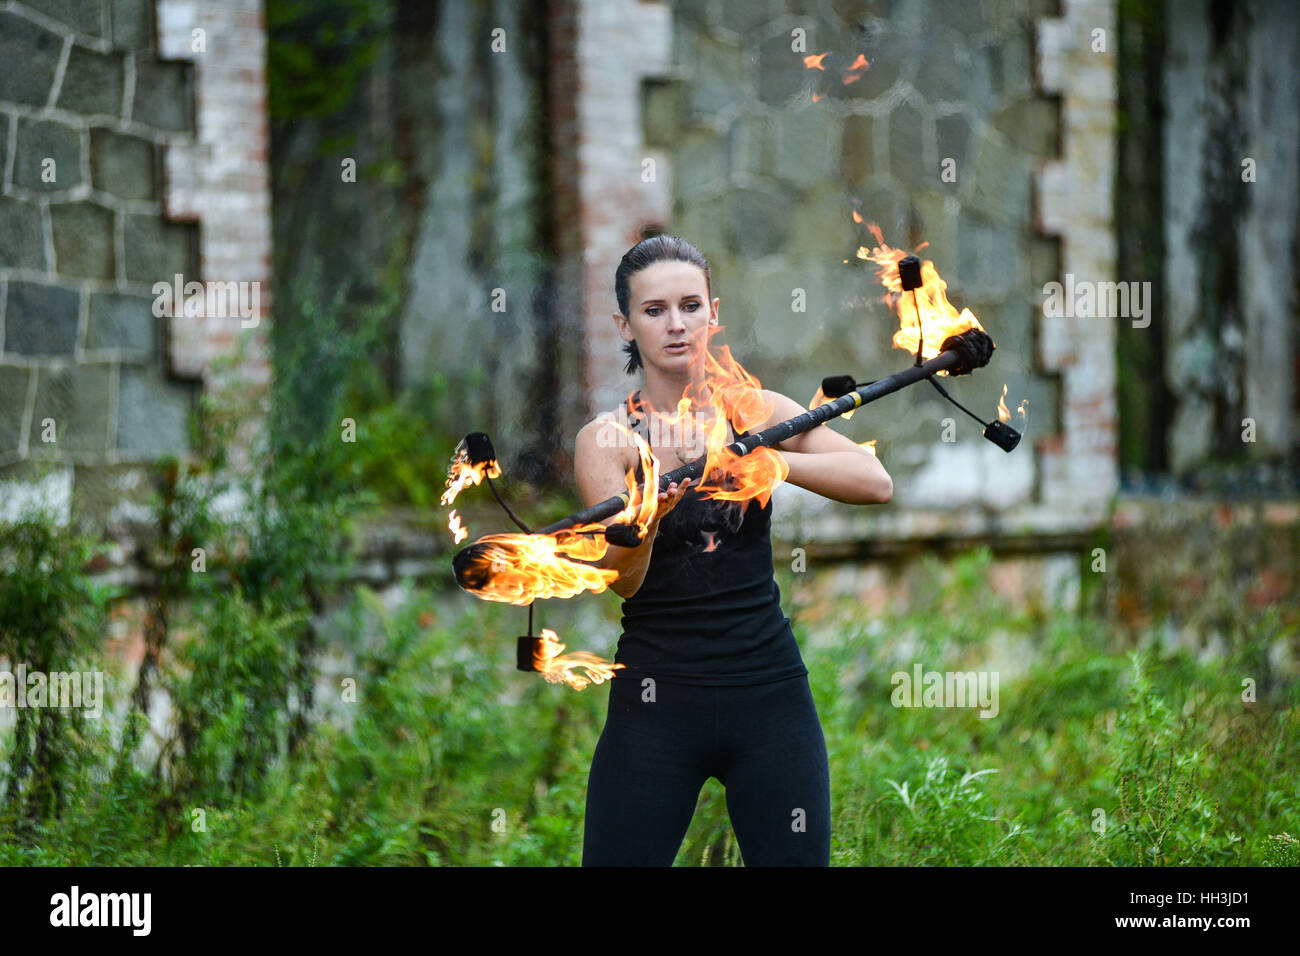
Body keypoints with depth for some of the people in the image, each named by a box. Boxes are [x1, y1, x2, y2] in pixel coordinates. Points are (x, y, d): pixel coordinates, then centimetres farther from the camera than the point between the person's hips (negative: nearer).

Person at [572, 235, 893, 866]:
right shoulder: (606, 439, 0)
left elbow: (875, 482, -10)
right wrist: (646, 513, -35)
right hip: (658, 694, -1)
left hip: (769, 689, 2)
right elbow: (620, 579, -14)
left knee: (796, 858, 1)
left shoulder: (756, 412, 5)